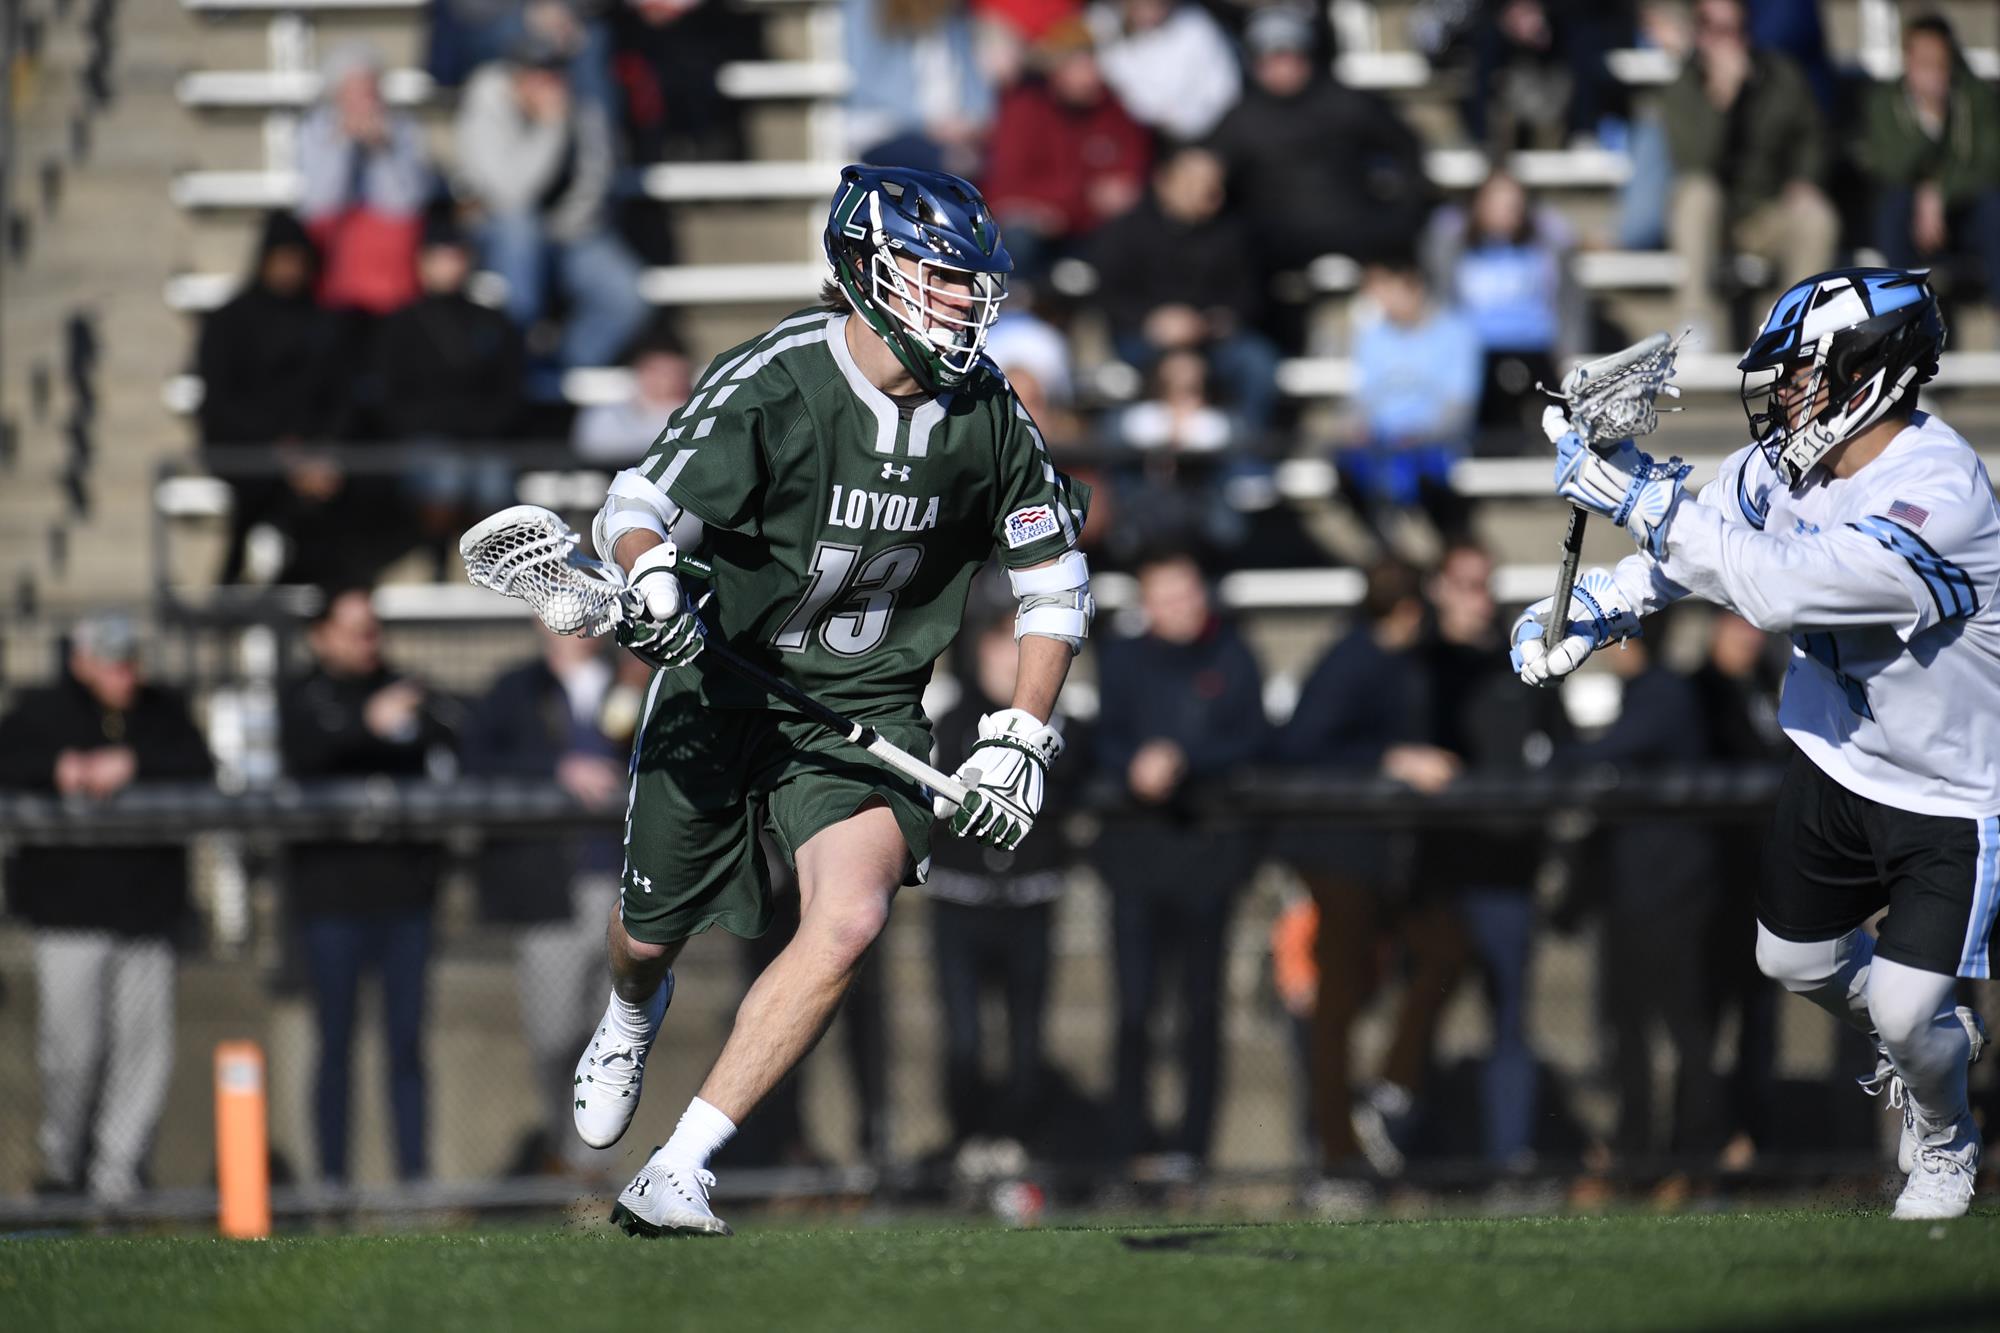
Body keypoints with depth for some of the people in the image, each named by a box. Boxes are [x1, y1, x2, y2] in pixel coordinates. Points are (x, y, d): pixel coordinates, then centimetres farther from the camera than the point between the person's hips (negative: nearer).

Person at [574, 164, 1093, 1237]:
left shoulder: (985, 413, -8)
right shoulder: (771, 387, -20)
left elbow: (1055, 578, 4)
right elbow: (635, 506, -24)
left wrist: (1020, 742, -4)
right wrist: (649, 577, -48)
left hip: (870, 707, 2)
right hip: (722, 686, -2)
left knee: (851, 919, -23)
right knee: (650, 936, 12)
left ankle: (674, 1178, -19)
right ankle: (632, 1020, 55)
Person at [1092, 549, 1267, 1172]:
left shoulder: (1232, 659, 7)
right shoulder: (1123, 660, 12)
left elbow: (1248, 743, -2)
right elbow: (1105, 741, 5)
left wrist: (1181, 762, -17)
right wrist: (1134, 768, -17)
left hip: (1210, 839, -1)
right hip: (1137, 843, 1)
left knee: (1202, 998, -2)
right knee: (1134, 996, -7)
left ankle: (1192, 1139, 2)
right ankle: (1132, 1134, -1)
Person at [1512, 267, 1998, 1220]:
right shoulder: (1789, 454, -10)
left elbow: (1778, 586, -42)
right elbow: (1685, 547, 2)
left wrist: (1641, 498, -40)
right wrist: (1587, 610, -14)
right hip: (1834, 763, 7)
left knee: (1905, 1013, -6)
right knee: (1795, 960, 19)